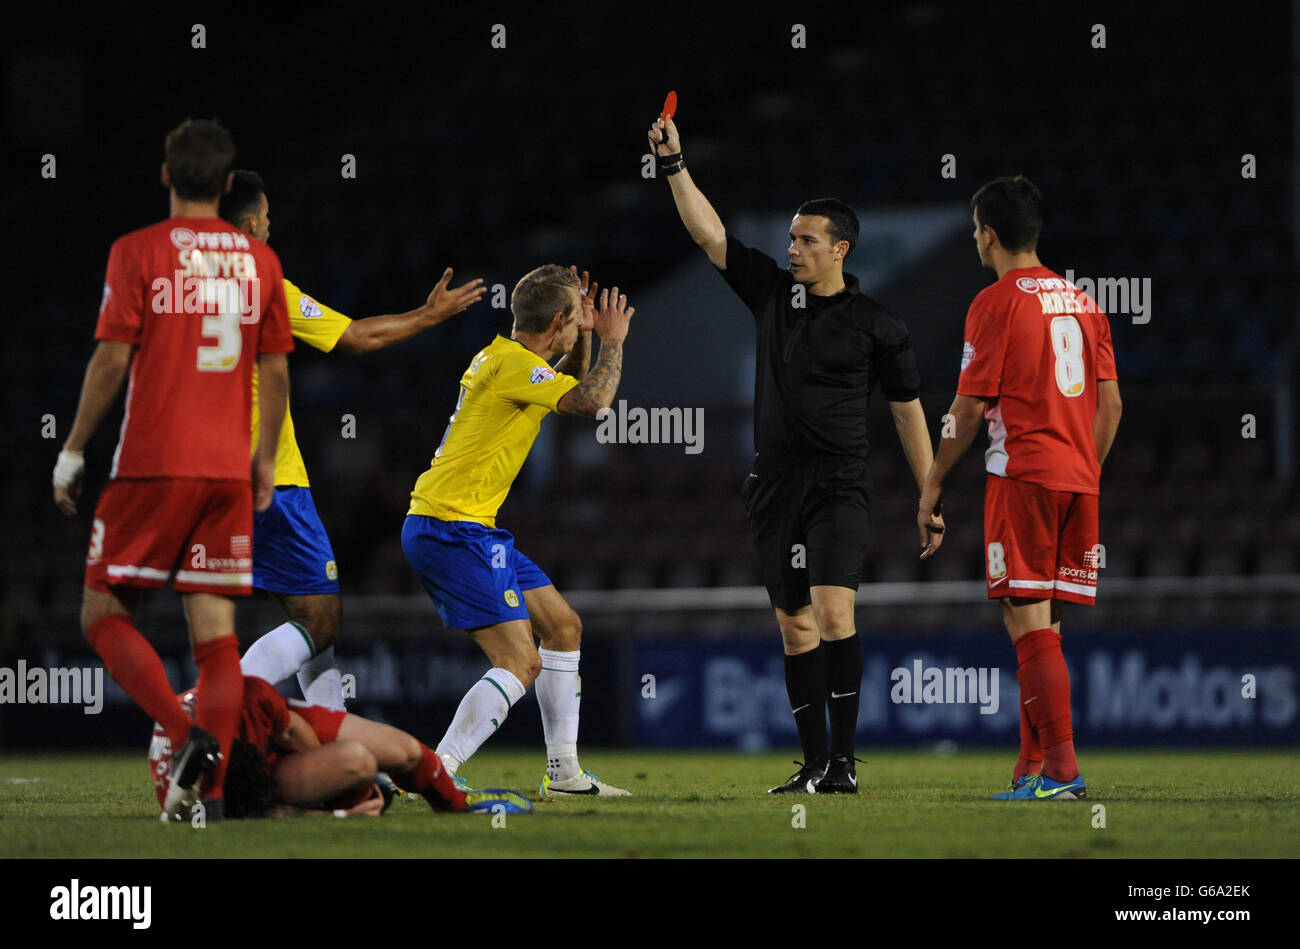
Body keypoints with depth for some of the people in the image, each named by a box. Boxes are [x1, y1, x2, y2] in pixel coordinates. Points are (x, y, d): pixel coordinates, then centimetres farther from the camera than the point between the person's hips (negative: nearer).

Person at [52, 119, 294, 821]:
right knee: (216, 632, 5)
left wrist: (72, 452, 1)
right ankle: (212, 786, -10)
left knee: (104, 614, 4)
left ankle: (186, 734, -18)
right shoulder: (260, 261, 9)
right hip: (227, 470, 4)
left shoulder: (138, 253, -4)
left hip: (152, 466, -4)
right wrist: (265, 459, 23)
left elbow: (111, 360, -7)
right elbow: (275, 370, 12)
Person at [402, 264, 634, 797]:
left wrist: (584, 334, 18)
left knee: (563, 628, 17)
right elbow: (594, 401, -21)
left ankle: (564, 773, 22)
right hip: (451, 528, -11)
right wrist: (613, 339, -6)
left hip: (473, 529, 11)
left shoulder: (506, 357, 15)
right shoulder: (513, 363, -16)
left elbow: (574, 387, 34)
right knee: (521, 663, -17)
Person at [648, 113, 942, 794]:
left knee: (834, 615, -19)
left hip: (838, 485, -5)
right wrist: (673, 164, -4)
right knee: (795, 628, 5)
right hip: (775, 484, 5)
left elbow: (907, 411, 5)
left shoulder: (876, 326, -1)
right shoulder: (774, 292, 9)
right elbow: (709, 234, 6)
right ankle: (814, 764, 10)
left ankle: (844, 758, -16)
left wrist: (929, 496, 3)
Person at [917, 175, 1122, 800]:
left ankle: (1062, 767, -16)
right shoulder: (1081, 301, 14)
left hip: (1023, 476, -7)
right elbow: (1111, 403, 15)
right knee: (1041, 627, 12)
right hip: (1079, 480, 7)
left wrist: (933, 485, 2)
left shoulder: (996, 302, -6)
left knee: (1027, 620, -8)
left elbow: (969, 407, -6)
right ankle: (1032, 768, 13)